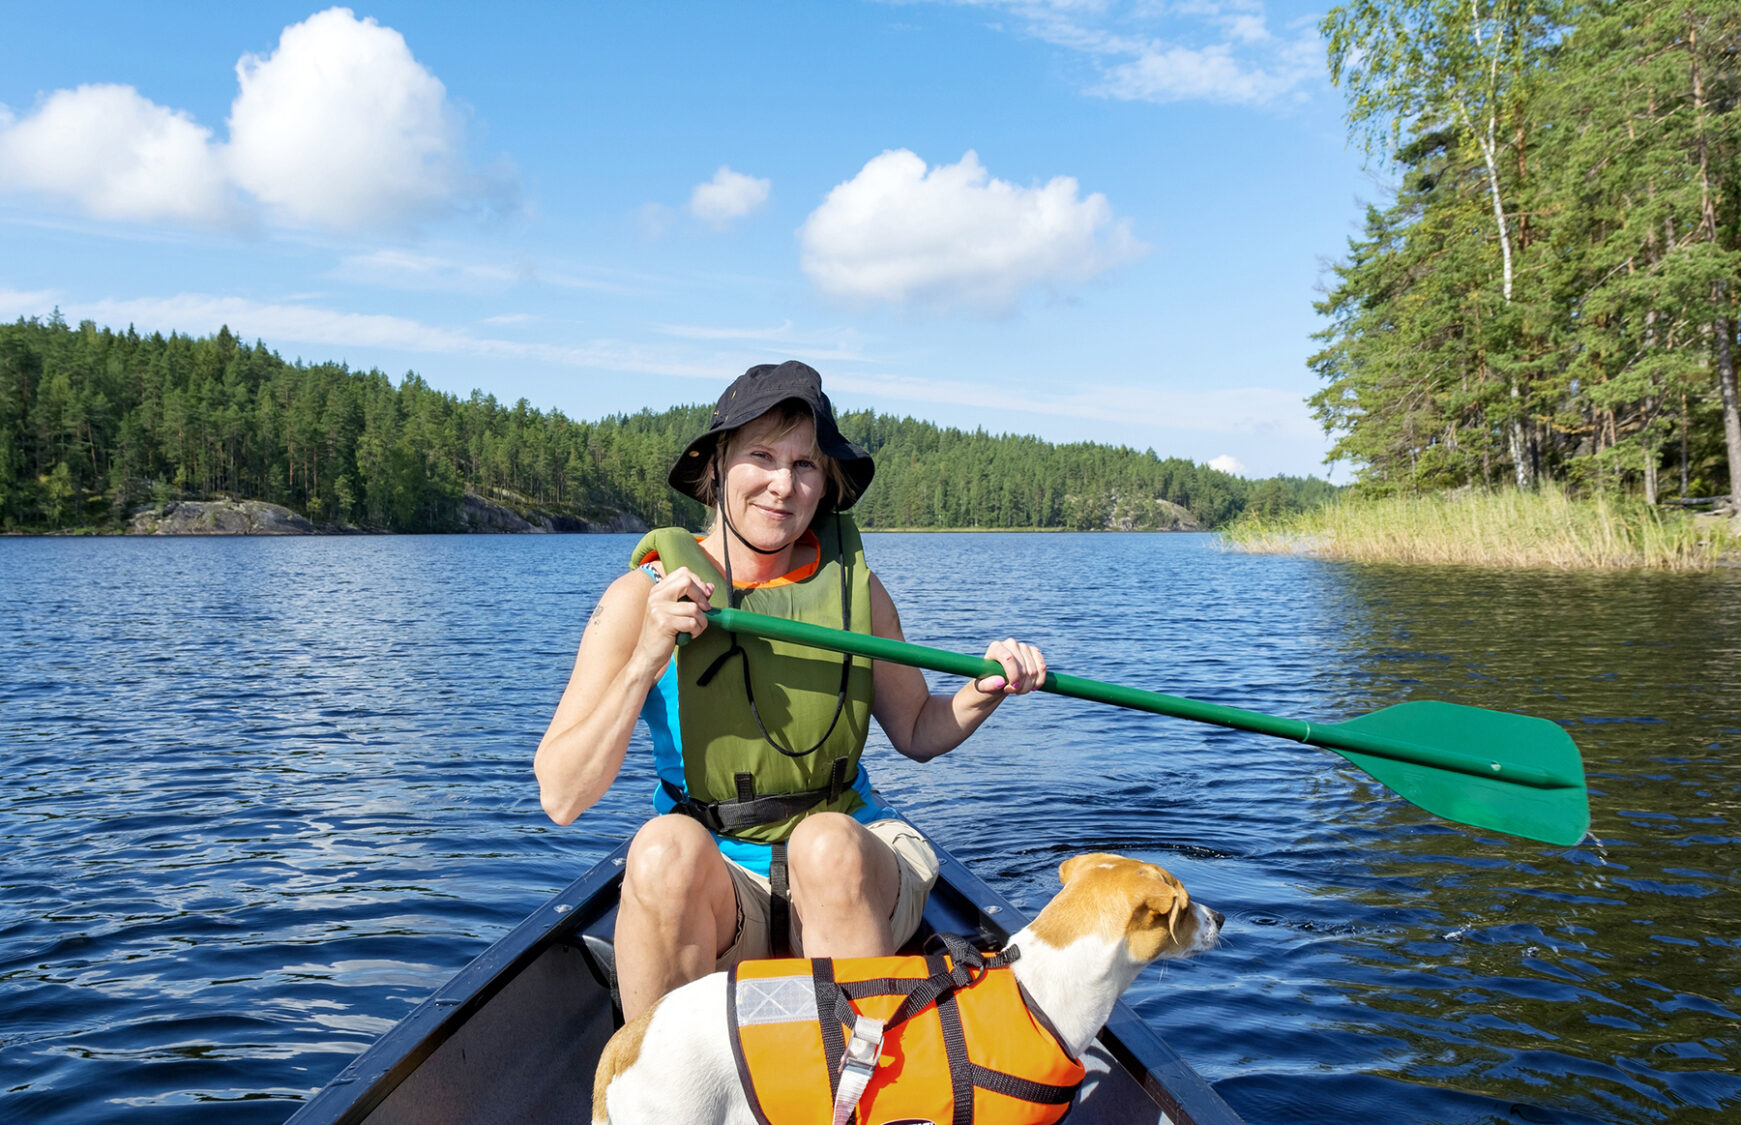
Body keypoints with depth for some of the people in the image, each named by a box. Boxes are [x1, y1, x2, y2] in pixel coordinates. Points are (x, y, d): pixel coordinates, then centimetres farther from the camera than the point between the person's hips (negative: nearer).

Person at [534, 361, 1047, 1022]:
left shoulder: (852, 587, -1)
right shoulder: (643, 595, -7)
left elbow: (916, 732, 14)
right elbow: (562, 798, -12)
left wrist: (984, 693, -7)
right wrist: (647, 659, -24)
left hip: (854, 876, 1)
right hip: (713, 888, -1)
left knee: (826, 840, -32)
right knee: (666, 847, -33)